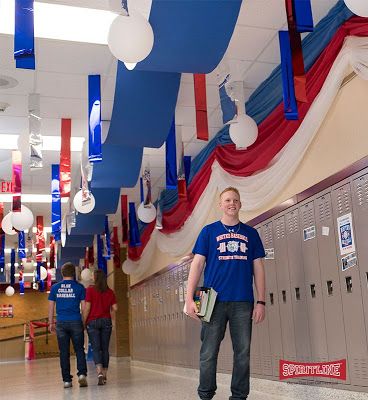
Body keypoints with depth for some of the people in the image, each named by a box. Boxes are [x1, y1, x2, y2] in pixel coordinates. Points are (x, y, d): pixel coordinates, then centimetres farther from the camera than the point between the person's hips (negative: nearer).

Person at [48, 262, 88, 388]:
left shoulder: (55, 287, 5)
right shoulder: (79, 287, -1)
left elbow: (51, 306, 7)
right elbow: (84, 306, -1)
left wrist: (51, 323, 14)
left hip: (61, 323, 2)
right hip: (76, 322, -1)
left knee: (64, 352, 6)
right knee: (79, 350, 7)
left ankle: (67, 380, 8)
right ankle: (82, 373, -9)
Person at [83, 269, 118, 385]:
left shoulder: (90, 290, -5)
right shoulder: (110, 292, 5)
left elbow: (87, 308, -9)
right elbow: (115, 308, 3)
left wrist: (83, 322, -2)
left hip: (93, 321, -3)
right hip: (106, 321, 3)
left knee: (96, 348, -4)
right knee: (105, 348, 9)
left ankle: (99, 372, -21)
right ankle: (104, 374, 12)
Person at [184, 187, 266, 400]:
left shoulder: (251, 233, 12)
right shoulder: (209, 231, 8)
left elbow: (258, 269, 11)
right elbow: (197, 265, 3)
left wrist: (261, 302, 3)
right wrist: (190, 298, -6)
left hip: (243, 302, 2)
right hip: (215, 301, -1)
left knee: (243, 352, 5)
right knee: (209, 353, 0)